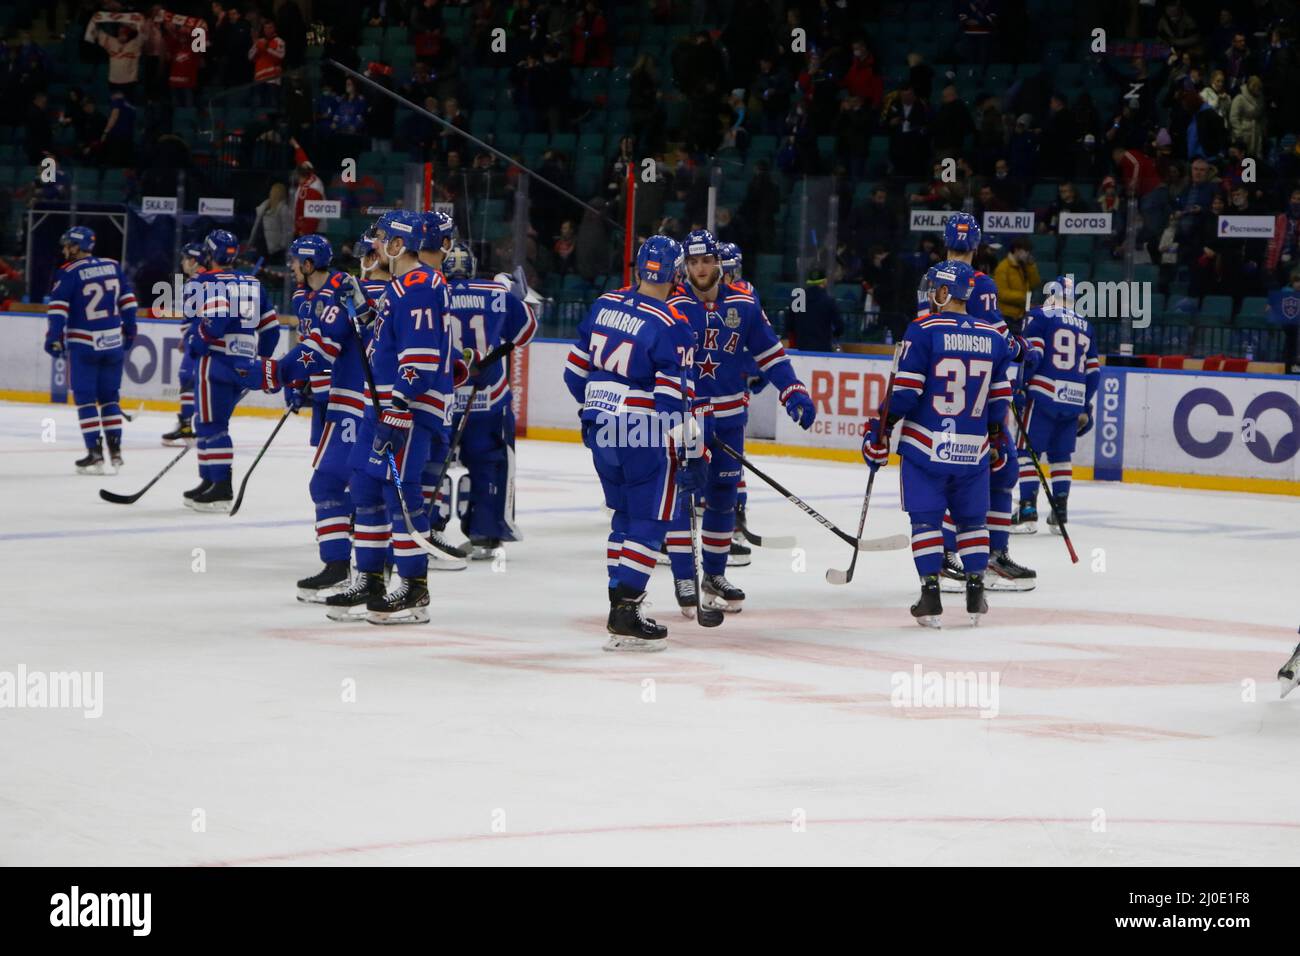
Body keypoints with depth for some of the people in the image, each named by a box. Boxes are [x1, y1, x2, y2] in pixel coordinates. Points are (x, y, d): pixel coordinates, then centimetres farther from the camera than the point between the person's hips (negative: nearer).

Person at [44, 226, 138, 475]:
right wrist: (129, 330, 20)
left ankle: (95, 453, -4)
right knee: (109, 396, 15)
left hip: (83, 343, -5)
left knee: (85, 398, 2)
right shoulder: (113, 267, 6)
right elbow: (128, 299, 11)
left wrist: (54, 338, -12)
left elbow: (58, 308, -15)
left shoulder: (68, 273, -9)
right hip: (113, 341, 5)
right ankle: (115, 450, 12)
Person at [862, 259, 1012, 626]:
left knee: (926, 519, 4)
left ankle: (930, 595, 0)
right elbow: (999, 398, 11)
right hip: (973, 450, 4)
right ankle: (975, 593, 14)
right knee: (971, 520, 16)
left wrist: (879, 431, -3)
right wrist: (997, 438, 24)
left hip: (925, 445, -4)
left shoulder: (923, 331, -10)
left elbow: (904, 391, -12)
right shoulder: (993, 338, 4)